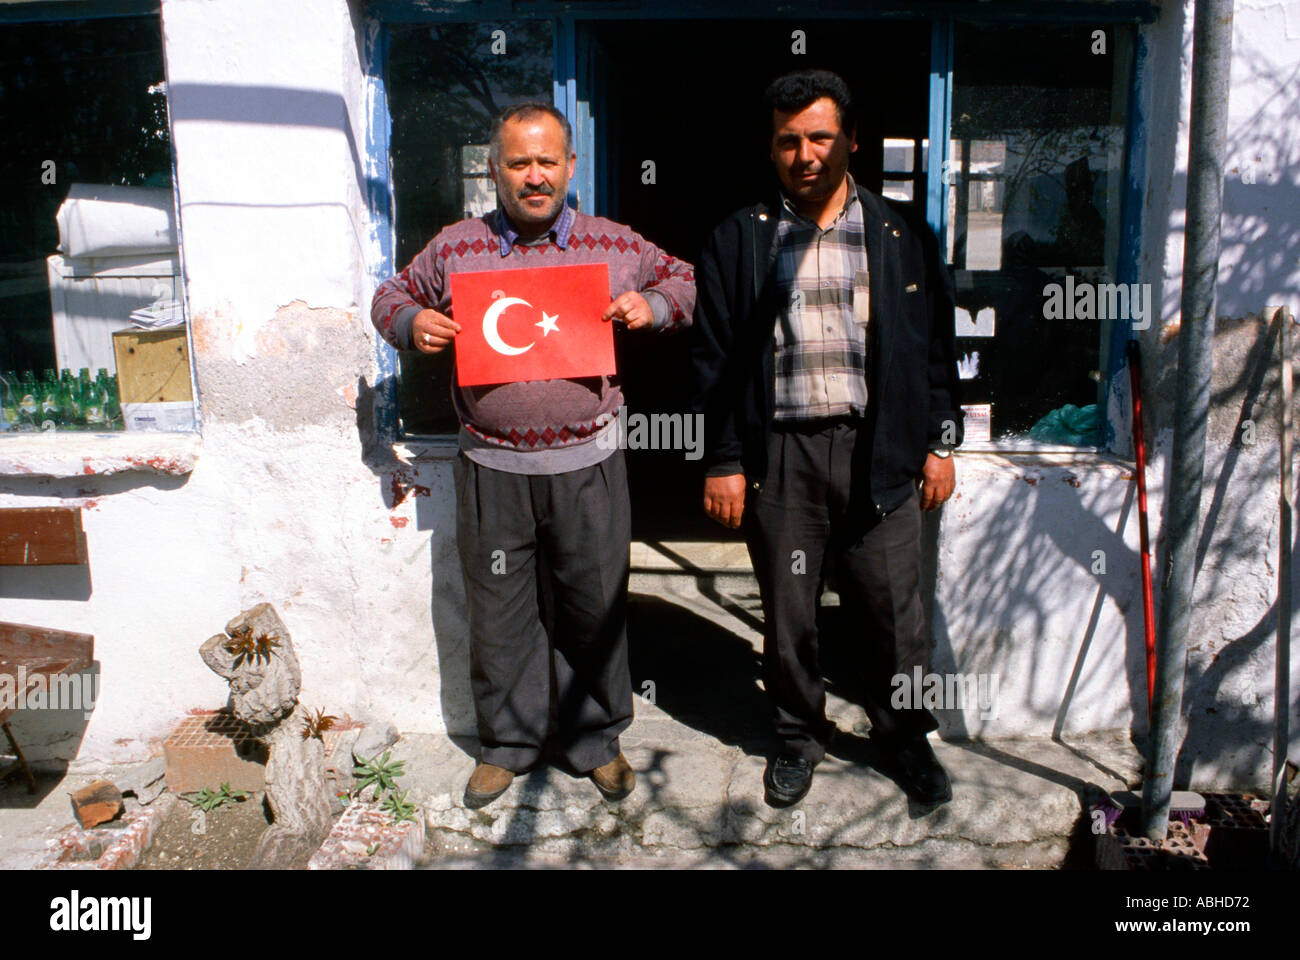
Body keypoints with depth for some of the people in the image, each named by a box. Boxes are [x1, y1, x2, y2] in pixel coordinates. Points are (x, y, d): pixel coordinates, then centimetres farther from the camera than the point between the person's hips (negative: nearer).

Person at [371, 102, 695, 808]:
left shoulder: (616, 245, 3)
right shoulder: (453, 248, 4)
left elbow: (682, 280, 17)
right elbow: (391, 295, 17)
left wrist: (652, 307, -4)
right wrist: (411, 323, -5)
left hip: (586, 463, 0)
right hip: (491, 466, 1)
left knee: (595, 605, 10)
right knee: (498, 610, 10)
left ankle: (594, 739, 31)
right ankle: (508, 741, 32)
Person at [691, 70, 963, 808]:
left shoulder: (904, 234, 8)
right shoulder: (739, 240, 6)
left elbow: (938, 345, 10)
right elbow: (714, 356, 3)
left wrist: (941, 444, 5)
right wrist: (722, 462, -2)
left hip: (879, 449, 1)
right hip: (780, 451, 0)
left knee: (895, 610, 7)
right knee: (787, 612, 9)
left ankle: (905, 735, 30)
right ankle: (800, 735, 31)